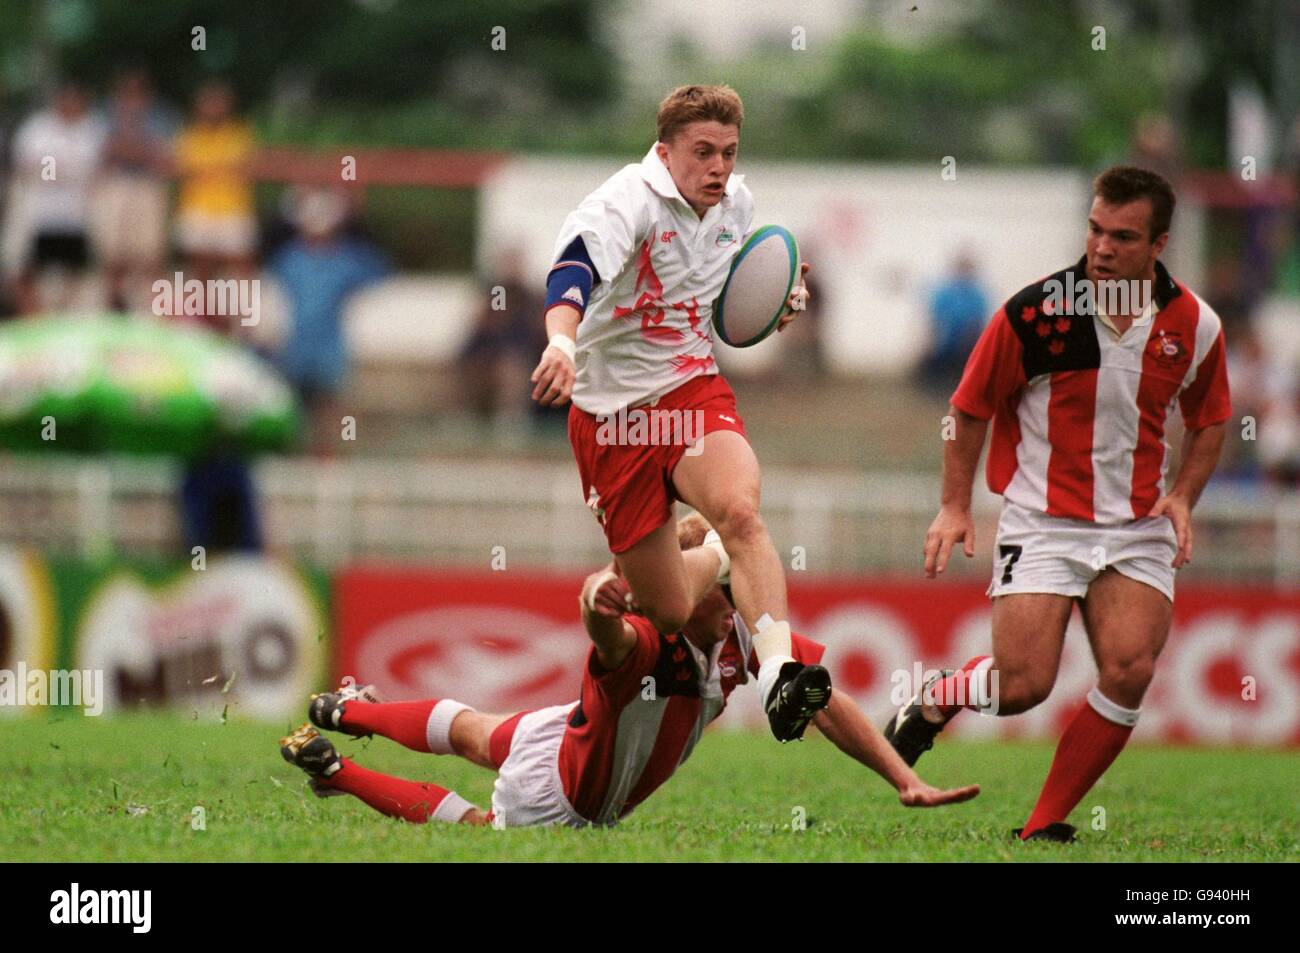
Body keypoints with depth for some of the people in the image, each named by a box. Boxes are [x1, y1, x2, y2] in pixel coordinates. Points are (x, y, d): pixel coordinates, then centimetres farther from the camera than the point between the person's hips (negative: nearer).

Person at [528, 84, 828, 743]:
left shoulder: (736, 203, 4)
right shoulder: (628, 202, -18)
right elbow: (574, 269, -39)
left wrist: (772, 306, 4)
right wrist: (562, 342, -60)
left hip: (694, 391, 3)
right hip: (612, 413, -3)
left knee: (740, 512, -31)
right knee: (668, 618, 1)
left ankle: (777, 676, -44)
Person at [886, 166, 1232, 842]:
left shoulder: (1194, 325, -3)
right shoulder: (1033, 314, -12)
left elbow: (1209, 418, 16)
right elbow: (971, 407, 2)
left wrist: (1183, 496, 1)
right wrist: (955, 506, 0)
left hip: (1140, 527, 3)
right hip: (1042, 523, -3)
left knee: (1130, 673, -16)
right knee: (1022, 685, -12)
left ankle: (1045, 825, -2)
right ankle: (934, 699, 23)